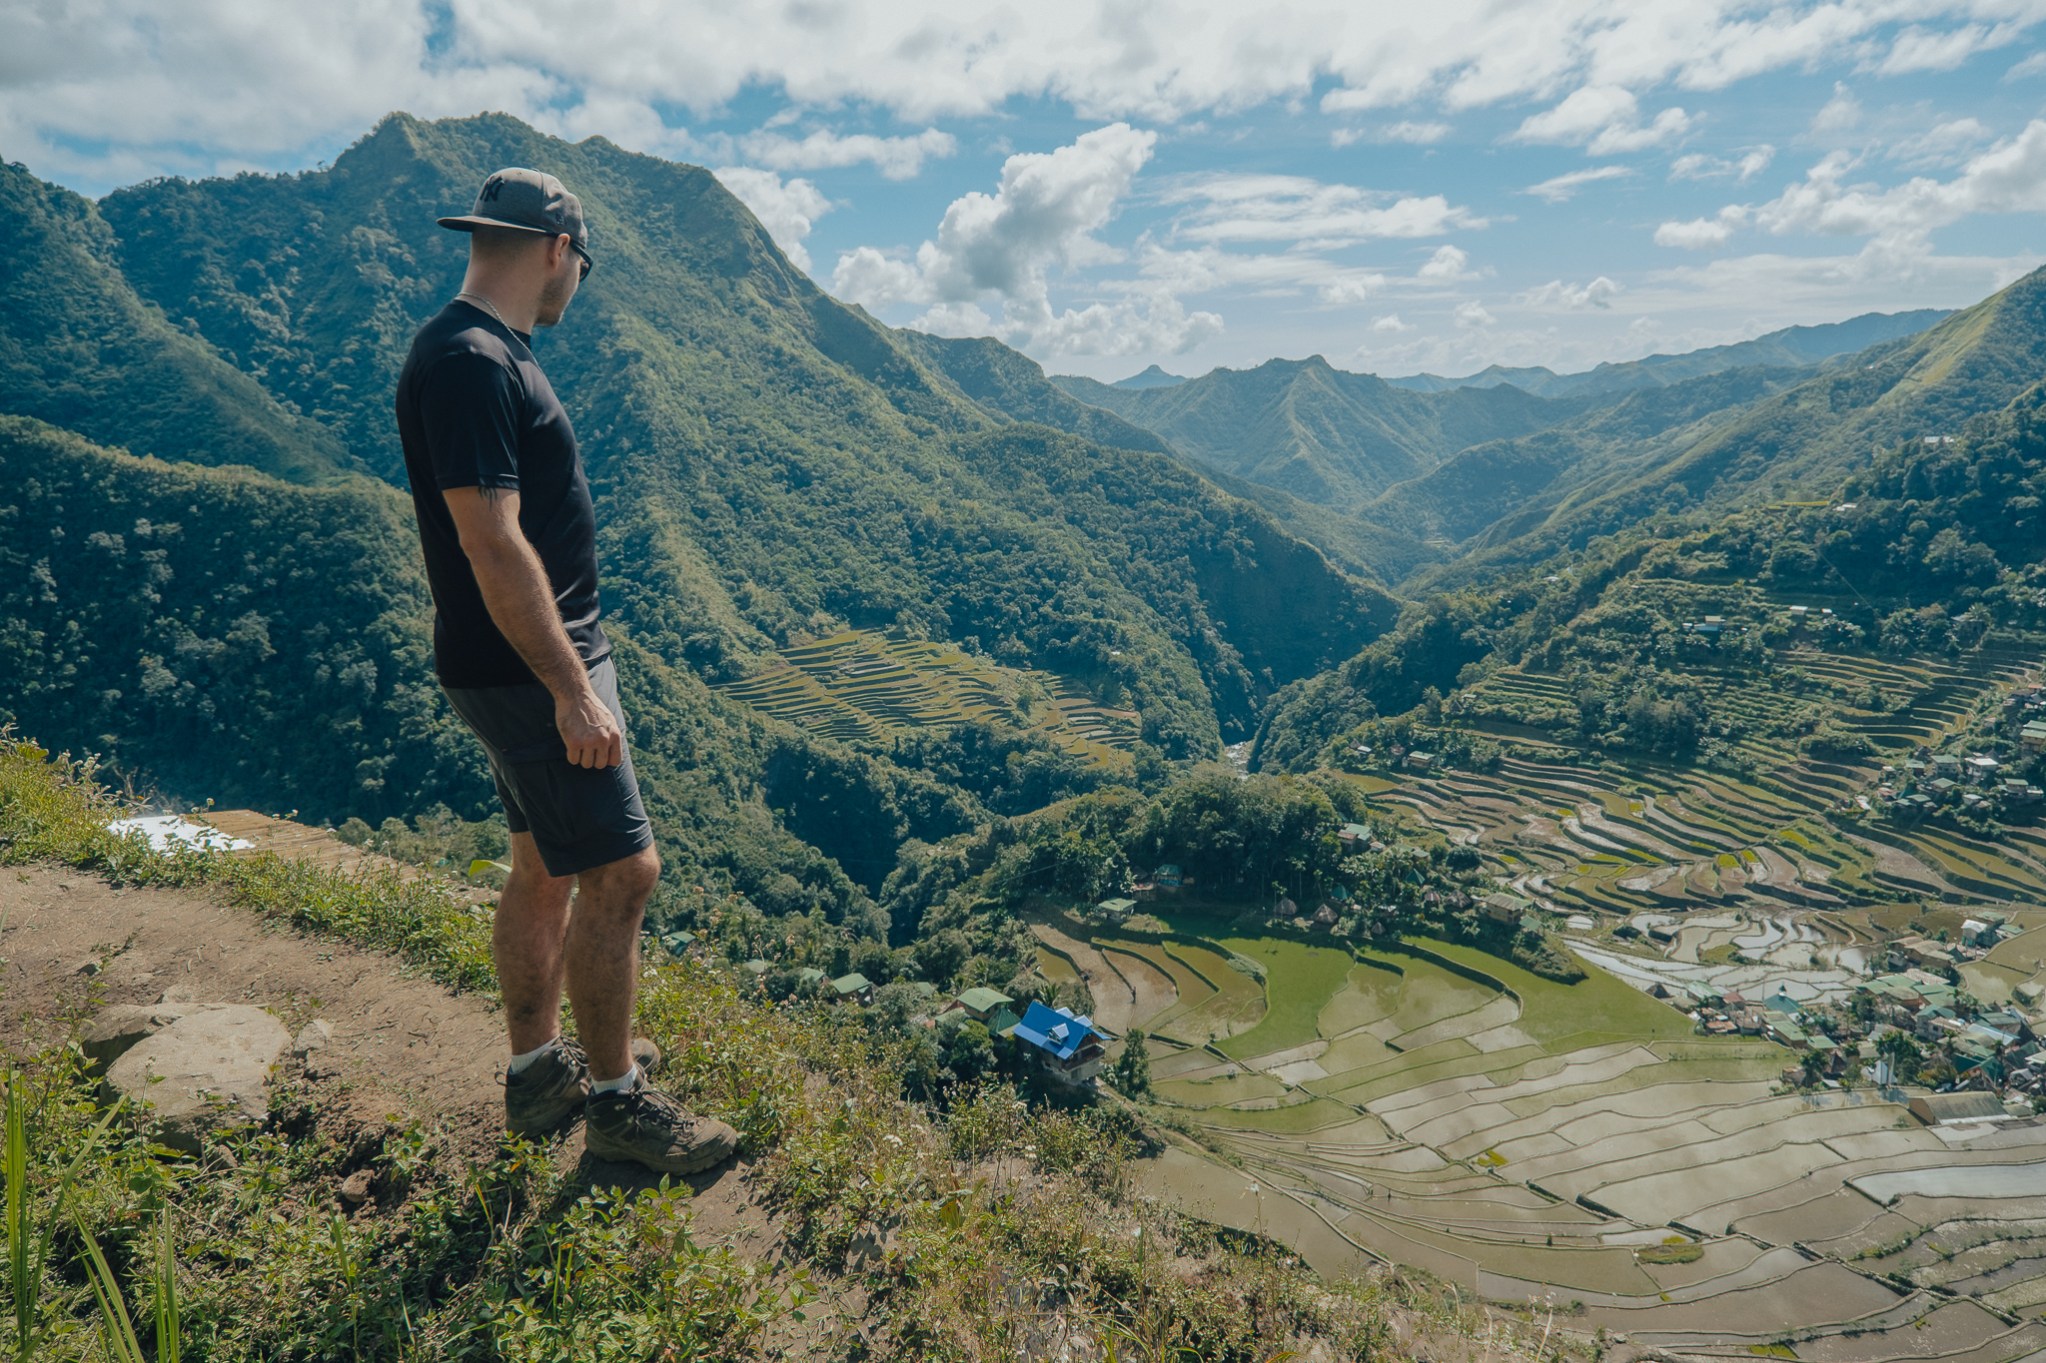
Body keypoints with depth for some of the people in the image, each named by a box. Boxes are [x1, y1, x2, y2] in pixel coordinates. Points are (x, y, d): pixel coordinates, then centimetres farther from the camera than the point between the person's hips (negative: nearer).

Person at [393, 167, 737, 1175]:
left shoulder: (489, 352, 14)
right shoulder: (467, 361, -18)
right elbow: (492, 544, -24)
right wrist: (573, 689, -23)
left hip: (539, 660, 11)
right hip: (527, 670, -11)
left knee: (546, 866, 17)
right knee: (621, 870, -4)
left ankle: (538, 1071, 31)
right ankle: (616, 1102, 12)